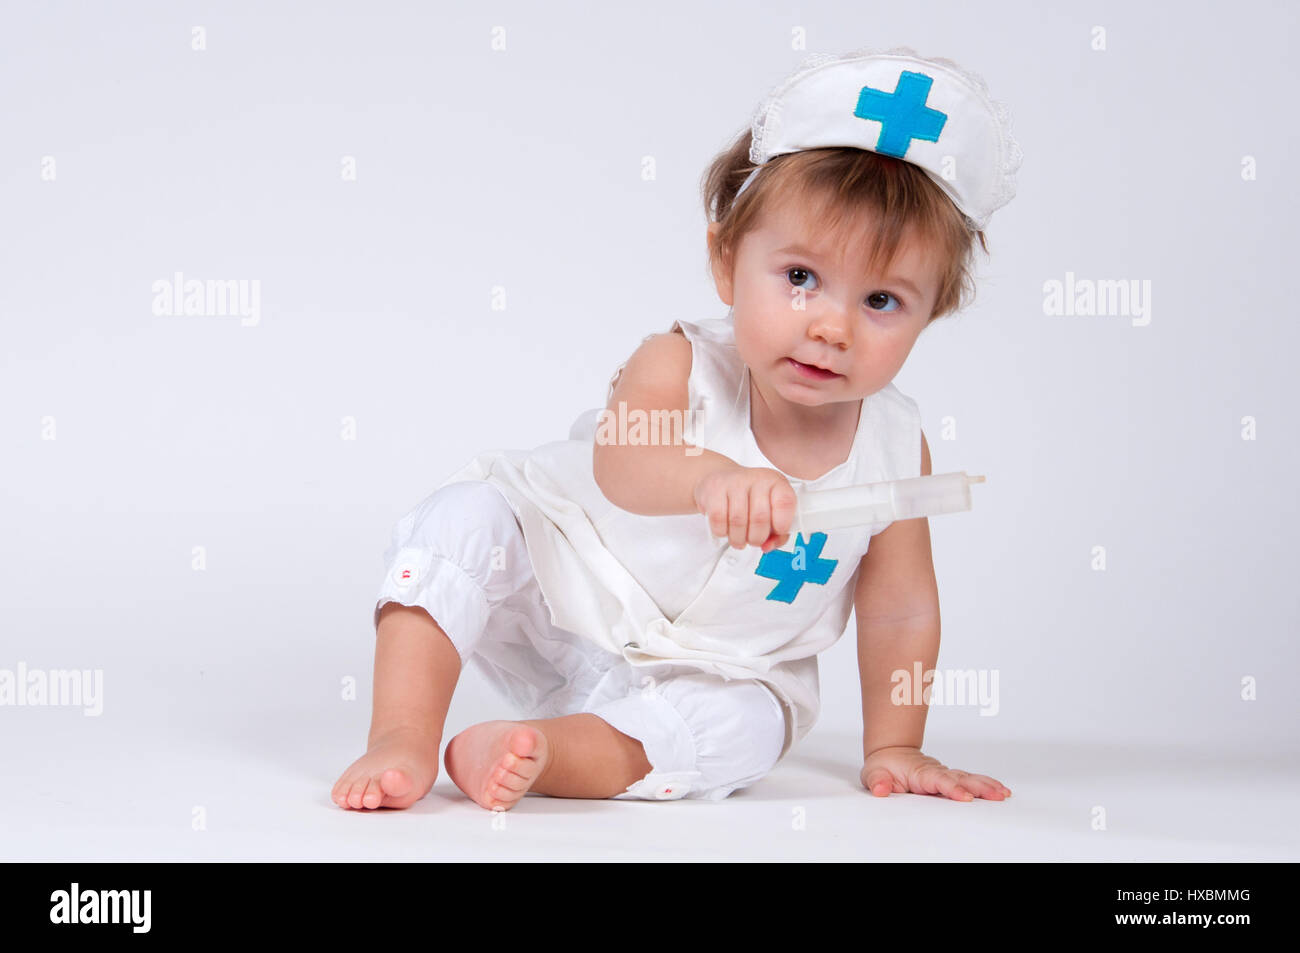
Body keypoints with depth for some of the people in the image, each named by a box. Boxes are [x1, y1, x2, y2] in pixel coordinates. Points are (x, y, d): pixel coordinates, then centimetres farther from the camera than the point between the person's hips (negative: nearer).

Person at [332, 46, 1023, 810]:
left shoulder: (897, 450, -14)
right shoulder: (679, 367, -22)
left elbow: (902, 611, -3)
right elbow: (620, 464, -45)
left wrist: (893, 749, -4)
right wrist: (710, 476, -66)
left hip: (705, 679, 2)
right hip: (554, 603, -1)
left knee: (746, 728, -28)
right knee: (464, 518, -23)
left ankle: (541, 750, -29)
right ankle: (404, 741, -24)